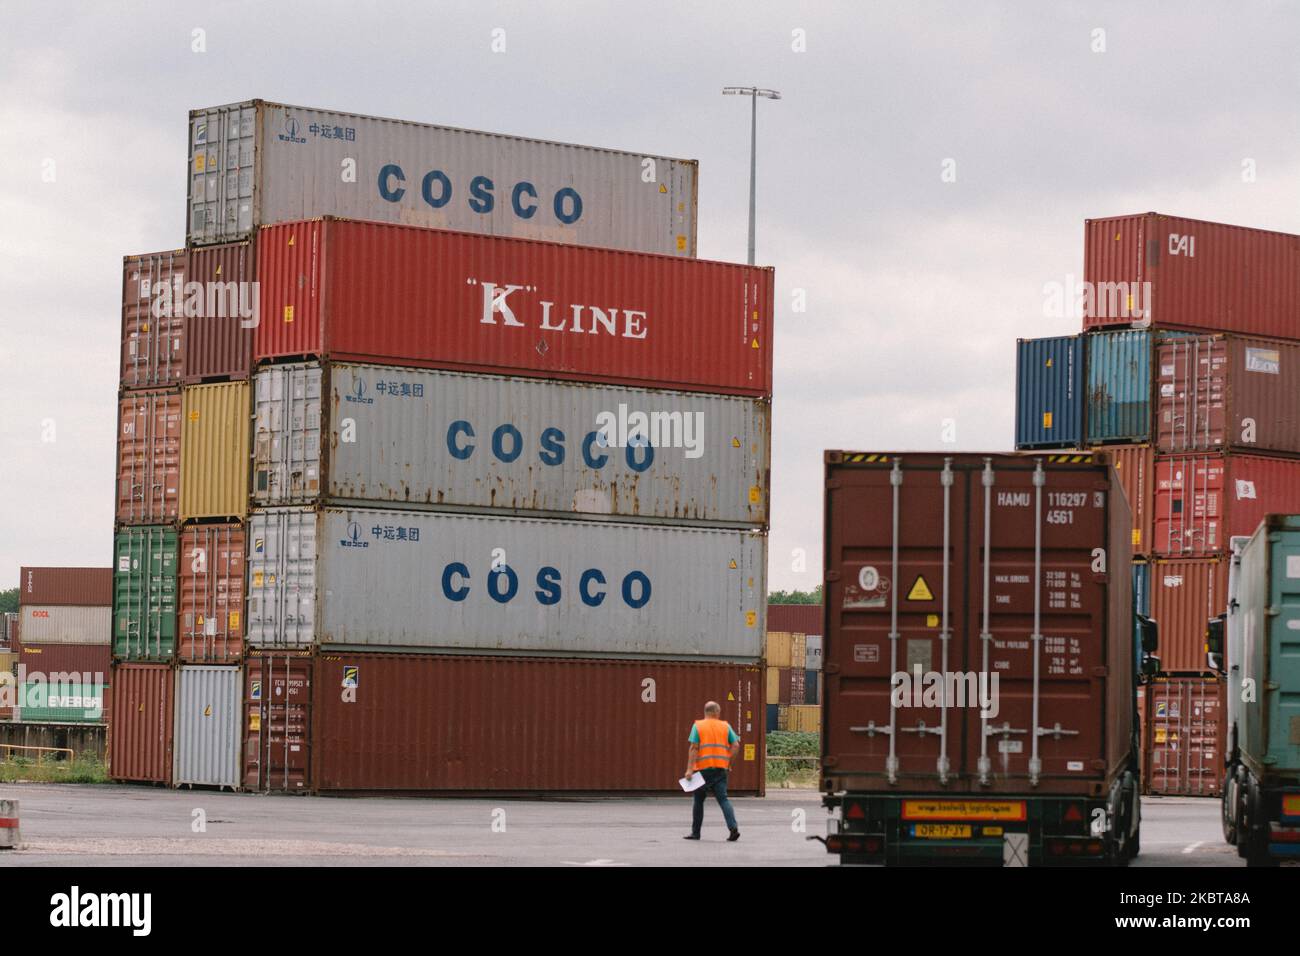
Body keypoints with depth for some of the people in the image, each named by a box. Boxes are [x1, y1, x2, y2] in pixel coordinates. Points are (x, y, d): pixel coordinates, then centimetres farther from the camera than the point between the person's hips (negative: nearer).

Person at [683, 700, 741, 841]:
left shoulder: (698, 726, 0)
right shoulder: (725, 726, 7)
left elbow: (694, 748, -8)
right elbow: (736, 746, 1)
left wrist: (689, 769, -10)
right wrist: (729, 762, 13)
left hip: (703, 768, -2)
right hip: (720, 768, 2)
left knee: (699, 800, 11)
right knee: (723, 799, -2)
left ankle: (695, 832, 15)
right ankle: (733, 828, -20)